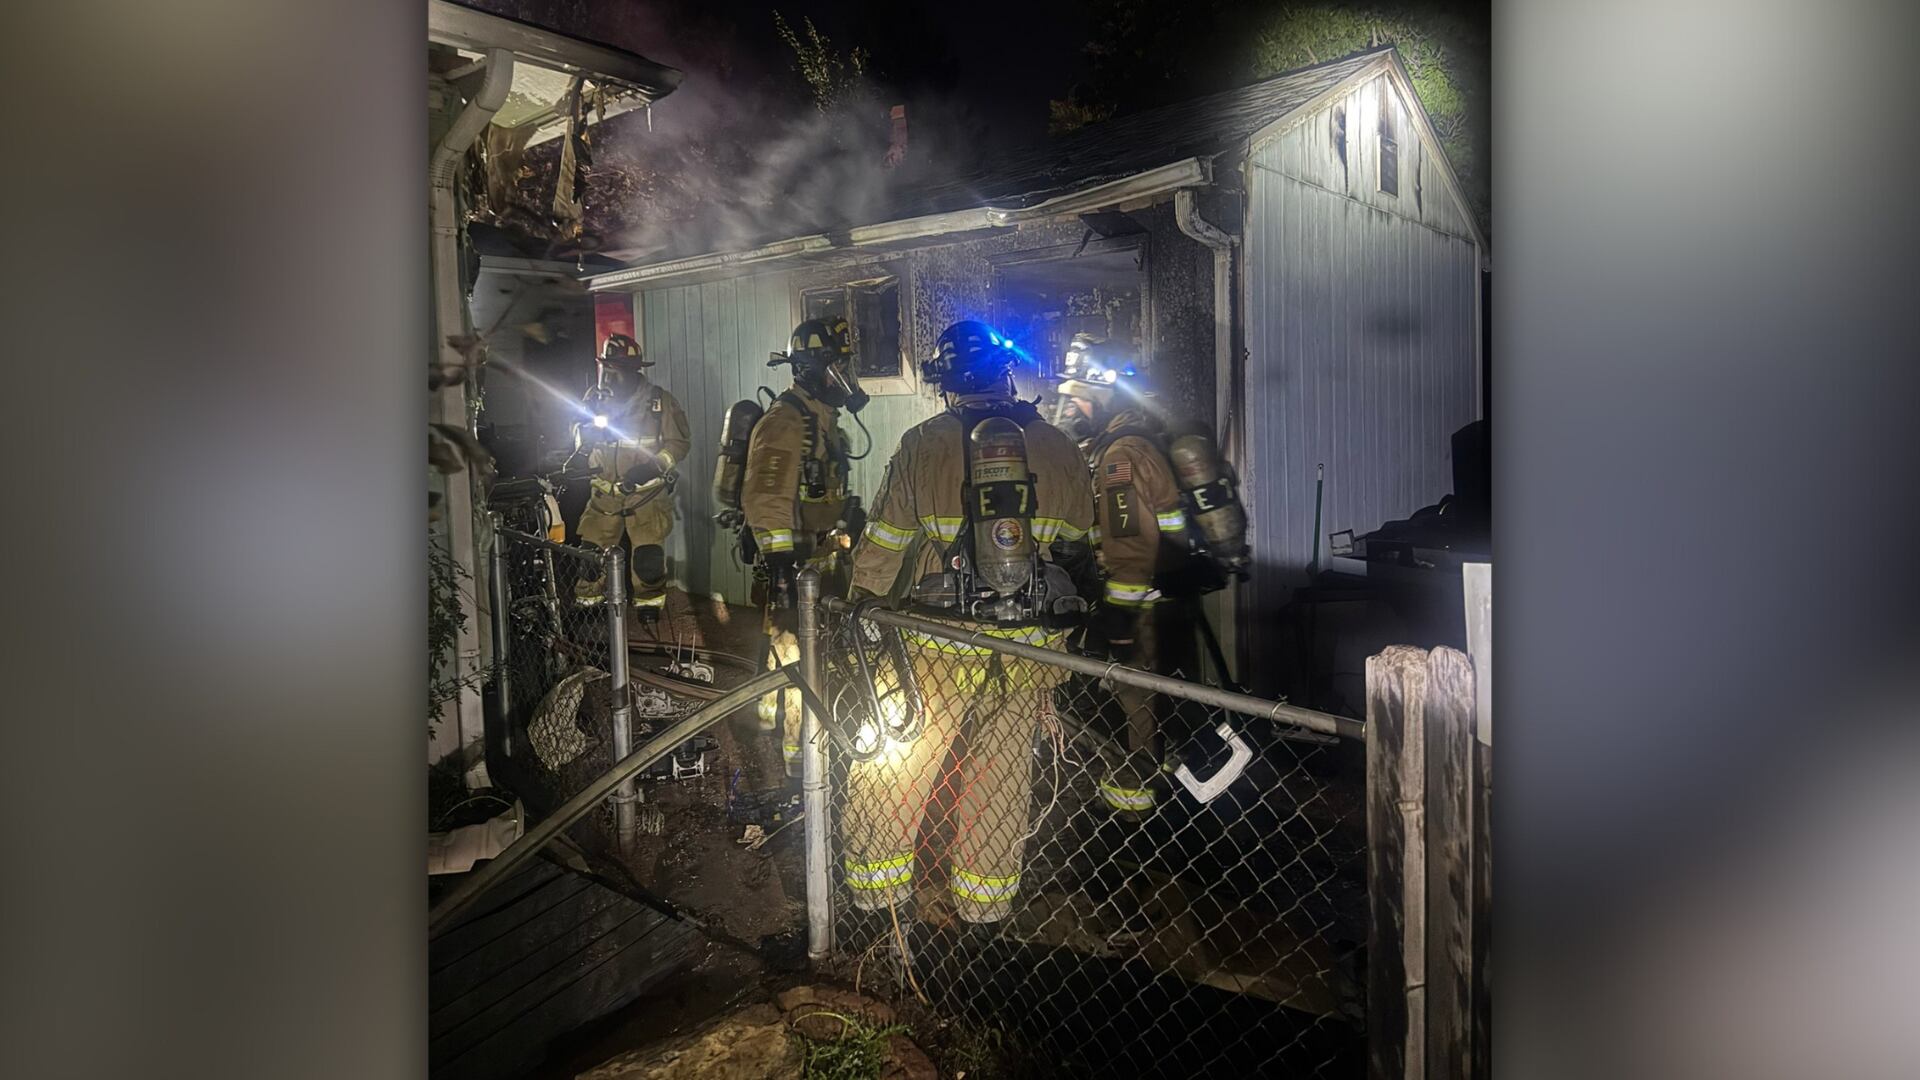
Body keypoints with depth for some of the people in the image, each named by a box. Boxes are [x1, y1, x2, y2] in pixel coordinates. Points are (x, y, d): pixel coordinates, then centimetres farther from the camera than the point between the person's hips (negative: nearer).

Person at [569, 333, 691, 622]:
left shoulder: (659, 400, -7)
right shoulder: (595, 397, 3)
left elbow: (680, 442, -5)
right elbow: (580, 440, 12)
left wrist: (654, 465, -20)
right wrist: (587, 433, -13)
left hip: (647, 493, -3)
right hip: (605, 493, 3)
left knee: (649, 559, -7)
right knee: (589, 554, -1)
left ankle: (649, 607, 15)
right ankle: (586, 604, 19)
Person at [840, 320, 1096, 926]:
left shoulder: (921, 446, -5)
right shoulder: (1059, 449, 1)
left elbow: (883, 542, 0)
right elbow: (1078, 540, 10)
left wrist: (860, 599, 15)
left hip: (941, 646, -2)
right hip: (1030, 647, 3)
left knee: (894, 762, 15)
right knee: (1001, 774, 15)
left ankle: (878, 881, 24)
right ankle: (986, 899, 27)